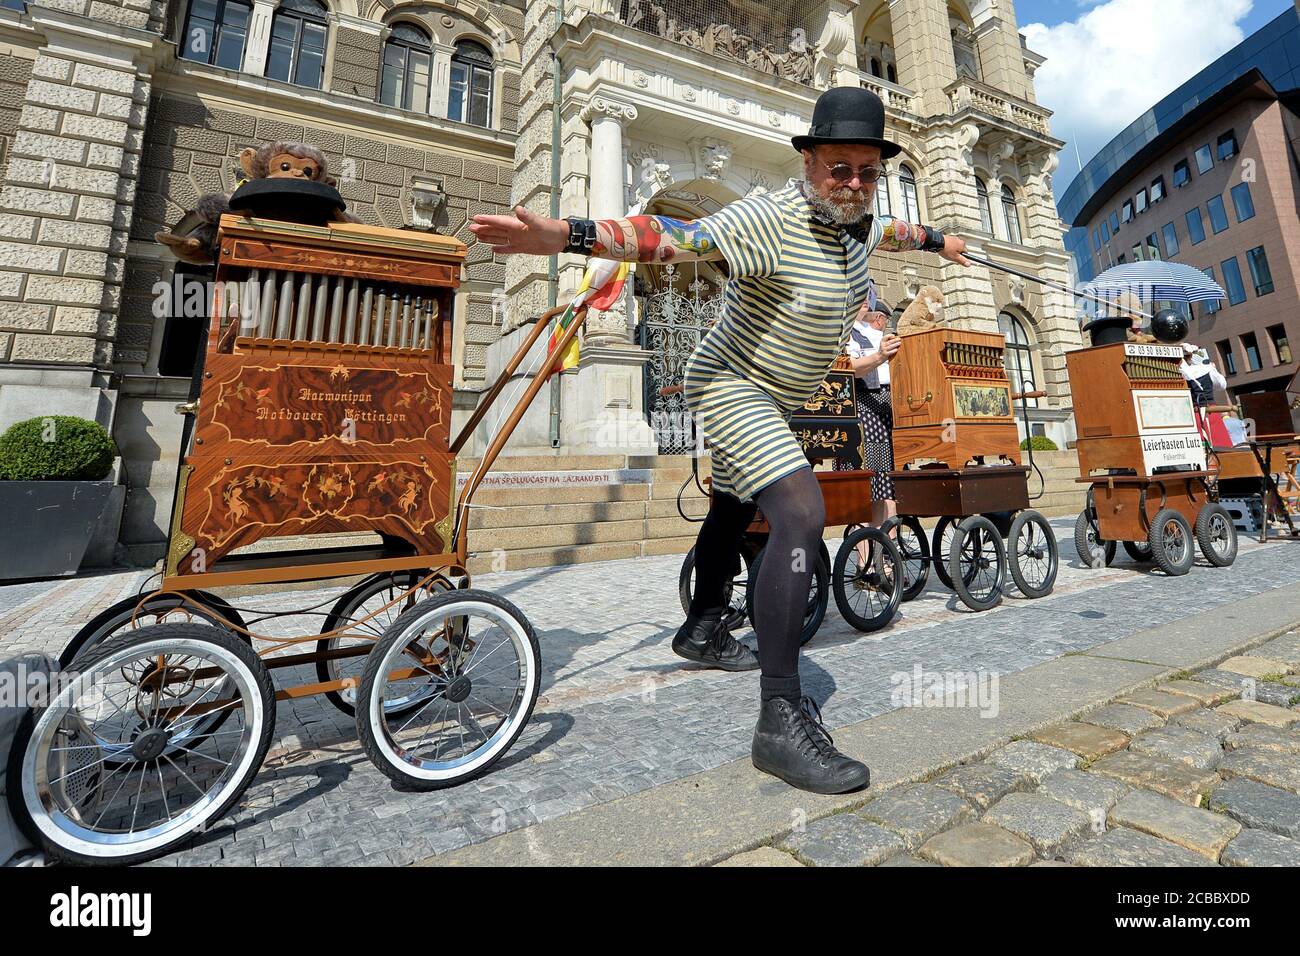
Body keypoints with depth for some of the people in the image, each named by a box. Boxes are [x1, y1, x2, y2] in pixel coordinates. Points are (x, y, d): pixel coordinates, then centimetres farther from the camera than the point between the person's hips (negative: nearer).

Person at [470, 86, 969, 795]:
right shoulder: (770, 219, -22)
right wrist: (568, 236, -50)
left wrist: (936, 242, 47)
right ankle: (782, 719, -23)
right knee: (802, 515, -27)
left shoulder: (855, 221, 7)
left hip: (775, 399, 11)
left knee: (734, 512, 19)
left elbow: (888, 231, 30)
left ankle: (701, 631, 40)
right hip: (734, 386, -10)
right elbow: (677, 237, -36)